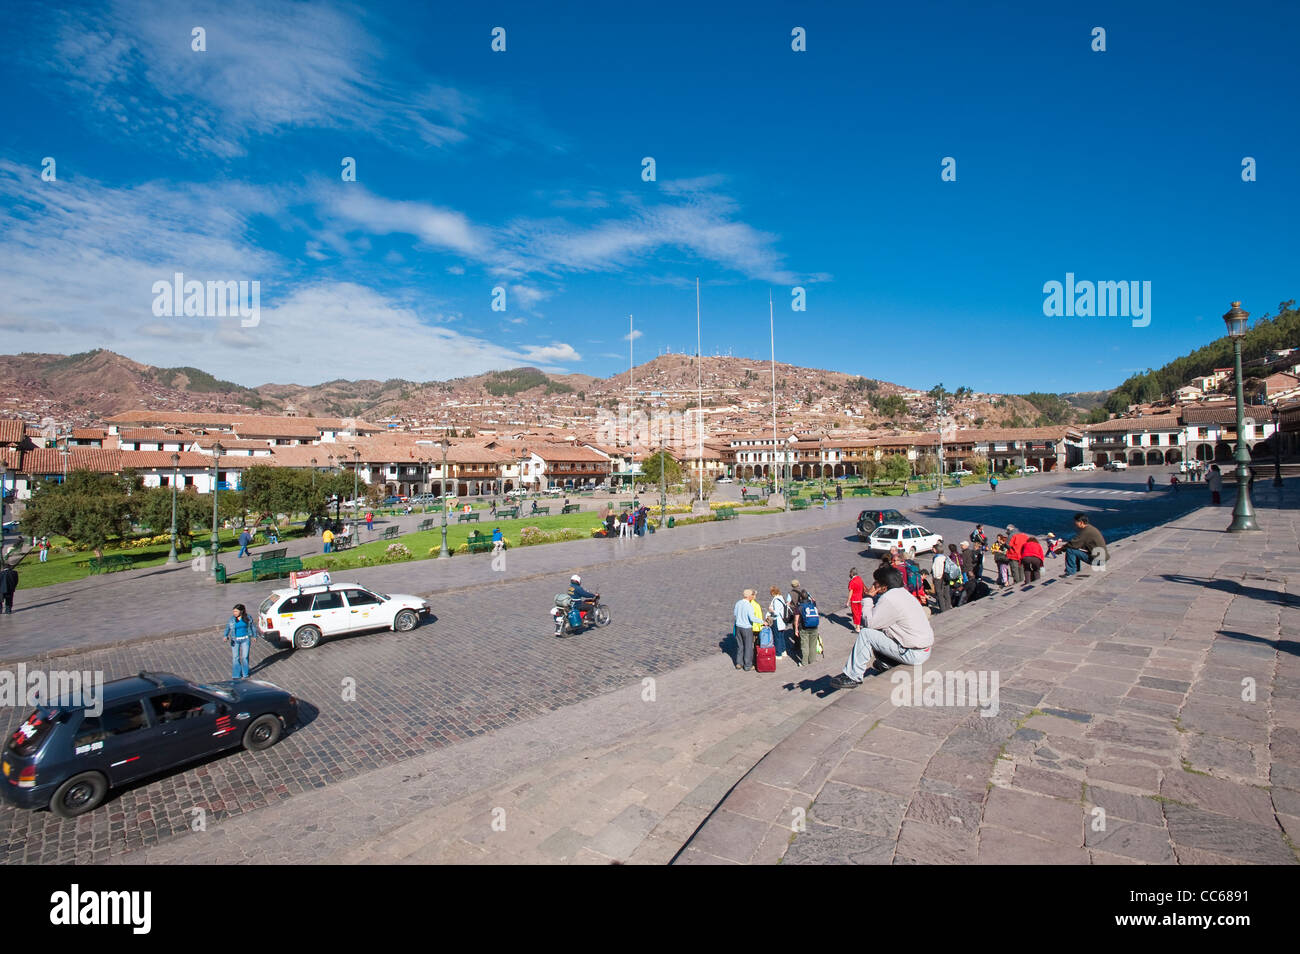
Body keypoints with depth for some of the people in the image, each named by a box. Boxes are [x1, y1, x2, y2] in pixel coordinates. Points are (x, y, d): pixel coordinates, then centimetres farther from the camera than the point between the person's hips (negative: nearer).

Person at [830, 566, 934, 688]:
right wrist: (872, 597, 6)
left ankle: (852, 677, -5)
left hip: (914, 654, -10)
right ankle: (887, 663, 21)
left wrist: (869, 598, -6)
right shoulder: (901, 592, 9)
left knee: (865, 634, -11)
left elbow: (869, 623, -15)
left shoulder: (889, 599, -21)